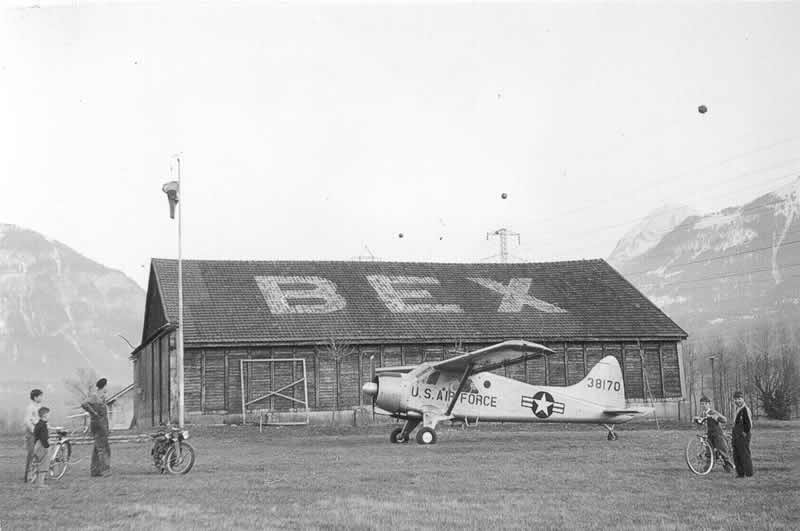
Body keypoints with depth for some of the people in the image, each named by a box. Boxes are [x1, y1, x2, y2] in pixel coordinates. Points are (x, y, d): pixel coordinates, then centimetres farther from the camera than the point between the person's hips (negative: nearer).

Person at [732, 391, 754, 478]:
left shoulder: (745, 409, -13)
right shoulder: (737, 409, 15)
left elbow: (749, 423, -17)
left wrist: (746, 432, -13)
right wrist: (733, 434, 20)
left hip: (743, 437, -9)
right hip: (736, 437, 9)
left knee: (745, 455, -4)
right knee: (736, 456, 11)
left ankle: (749, 474, 2)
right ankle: (740, 473, 19)